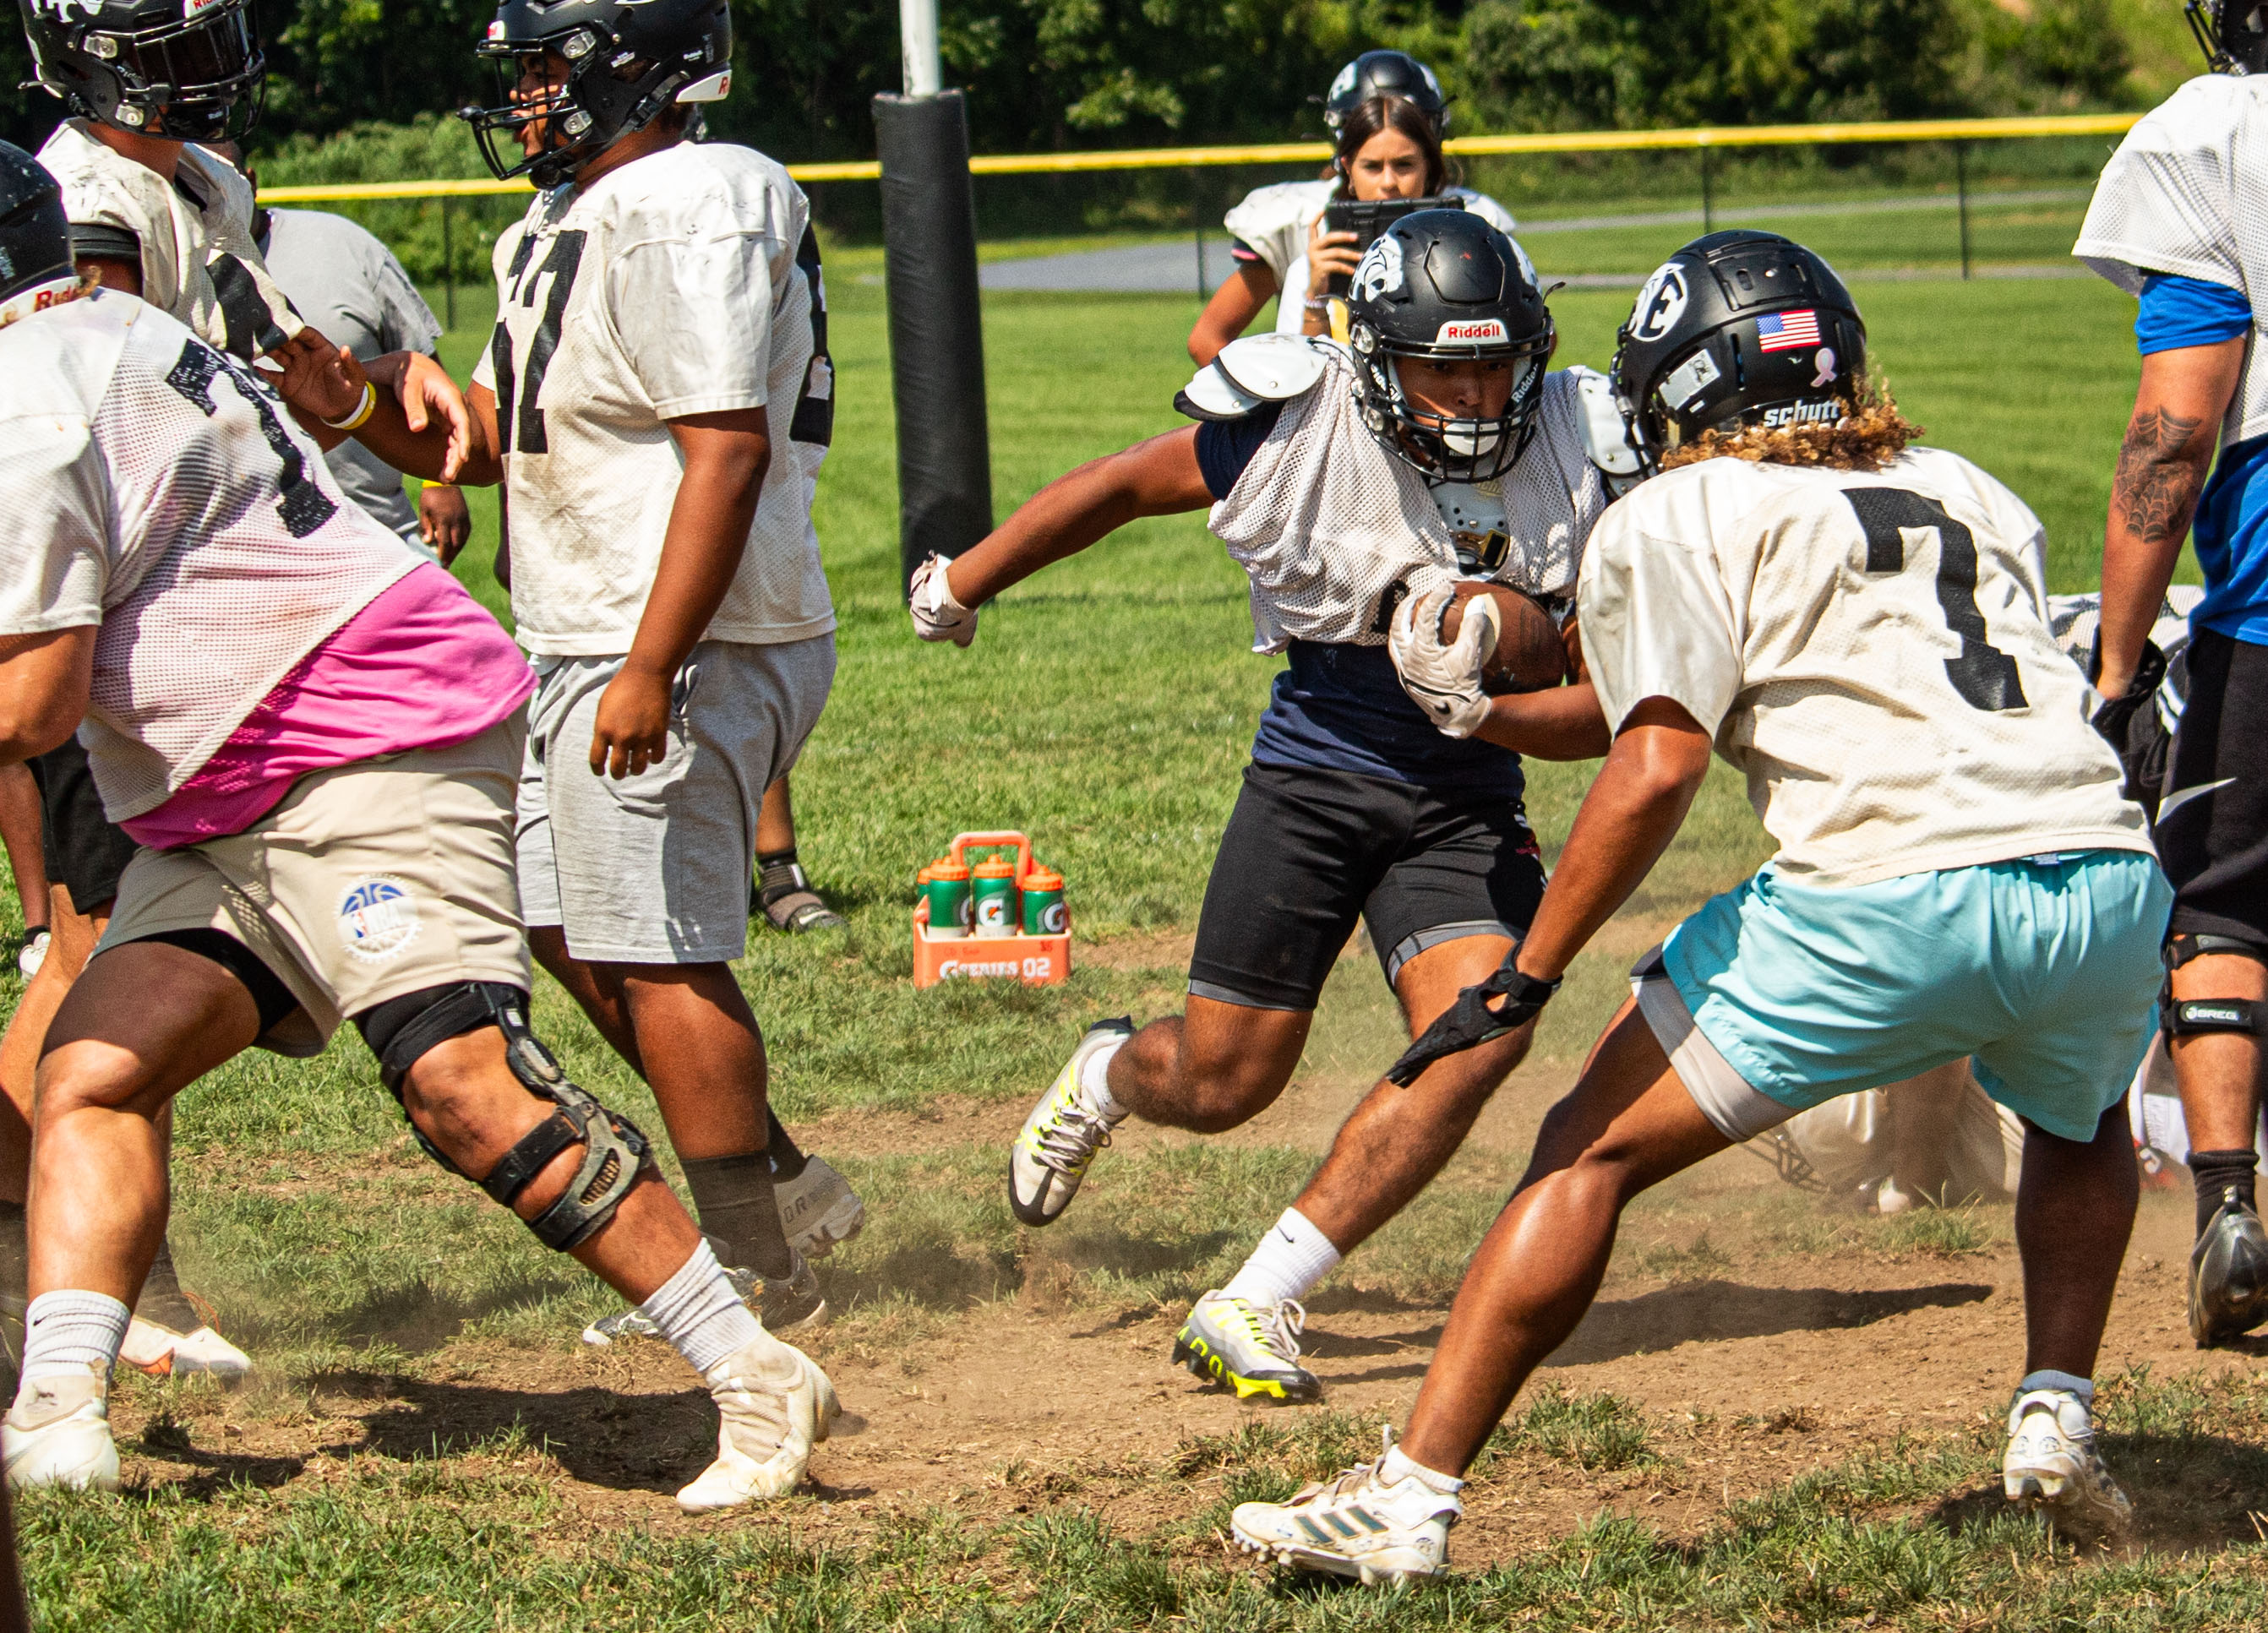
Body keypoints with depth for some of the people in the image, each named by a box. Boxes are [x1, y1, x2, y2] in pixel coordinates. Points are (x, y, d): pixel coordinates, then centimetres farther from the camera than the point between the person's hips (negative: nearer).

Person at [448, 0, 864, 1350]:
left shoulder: (685, 216, -18)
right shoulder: (572, 221, 15)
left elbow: (726, 451, -25)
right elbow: (493, 432, 19)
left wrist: (652, 670, -28)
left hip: (685, 654, -11)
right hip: (585, 644, 11)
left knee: (660, 957, -6)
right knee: (569, 926, 17)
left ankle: (756, 1265, 3)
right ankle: (779, 1179, 24)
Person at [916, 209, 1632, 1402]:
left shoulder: (1577, 457, -12)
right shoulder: (1297, 428, -17)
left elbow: (1605, 713, -7)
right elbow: (1121, 489, 1)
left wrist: (1487, 710, -28)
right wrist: (961, 586, 13)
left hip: (1466, 799, 1)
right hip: (1312, 774, -1)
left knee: (1479, 1033, -22)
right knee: (1222, 1082, 2)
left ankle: (1251, 1312, -14)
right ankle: (1110, 1075, 43)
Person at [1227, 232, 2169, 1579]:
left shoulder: (1679, 518, 11)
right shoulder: (1977, 494, 28)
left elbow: (1659, 767, -3)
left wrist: (1526, 978, 1)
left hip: (1893, 895, -5)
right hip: (2111, 884, 5)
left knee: (1596, 1148, 8)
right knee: (2084, 1118, 37)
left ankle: (1410, 1496, 3)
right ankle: (2059, 1417, 19)